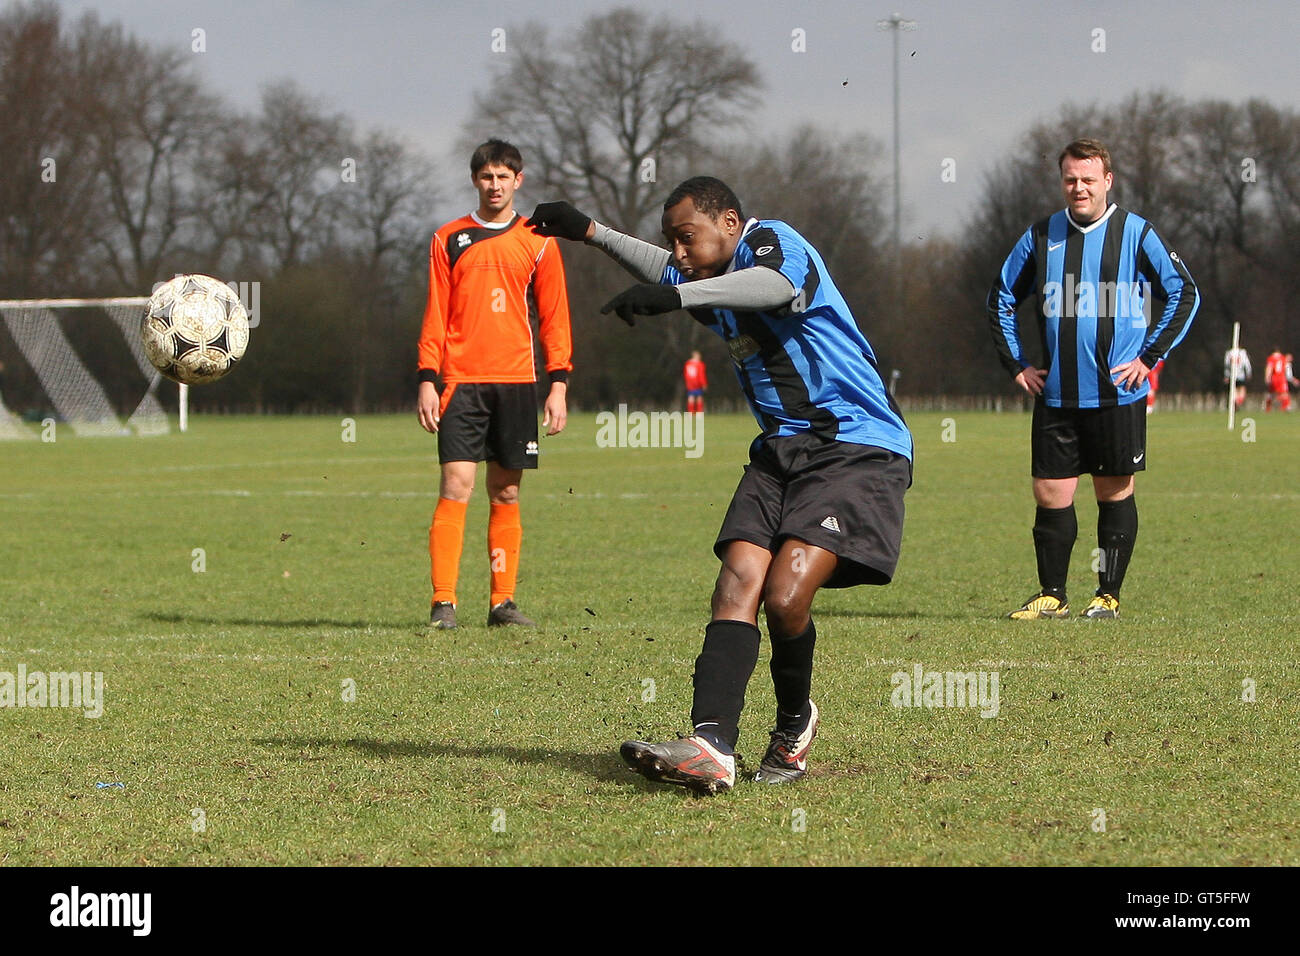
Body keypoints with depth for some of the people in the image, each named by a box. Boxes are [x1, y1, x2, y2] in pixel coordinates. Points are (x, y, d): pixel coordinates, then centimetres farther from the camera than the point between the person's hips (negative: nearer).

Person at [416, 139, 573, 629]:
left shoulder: (538, 242, 9)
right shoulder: (448, 239, 8)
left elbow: (554, 317, 9)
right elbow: (435, 315, 8)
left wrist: (558, 384, 1)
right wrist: (427, 380, -2)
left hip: (516, 381, 1)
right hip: (461, 382, -1)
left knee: (507, 493, 4)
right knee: (456, 487, -11)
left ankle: (503, 602, 9)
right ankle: (443, 603, -14)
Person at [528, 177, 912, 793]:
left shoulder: (771, 241, -9)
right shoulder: (713, 284, 18)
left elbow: (779, 285, -35)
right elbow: (667, 273, 44)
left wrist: (675, 295, -47)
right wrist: (590, 232, 44)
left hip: (856, 448, -9)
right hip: (780, 452, 9)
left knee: (785, 598, -22)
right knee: (737, 588, -14)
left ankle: (795, 720, 7)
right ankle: (711, 747, -29)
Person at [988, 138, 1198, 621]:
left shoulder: (1134, 233, -1)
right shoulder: (1041, 237, 7)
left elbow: (1184, 294, 3)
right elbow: (1001, 298, 19)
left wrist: (1149, 356, -2)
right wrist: (1016, 363, 11)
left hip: (1117, 395, -2)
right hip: (1056, 396, 2)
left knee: (1114, 492, 4)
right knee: (1050, 495, 0)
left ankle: (1109, 595, 13)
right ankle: (1051, 595, 11)